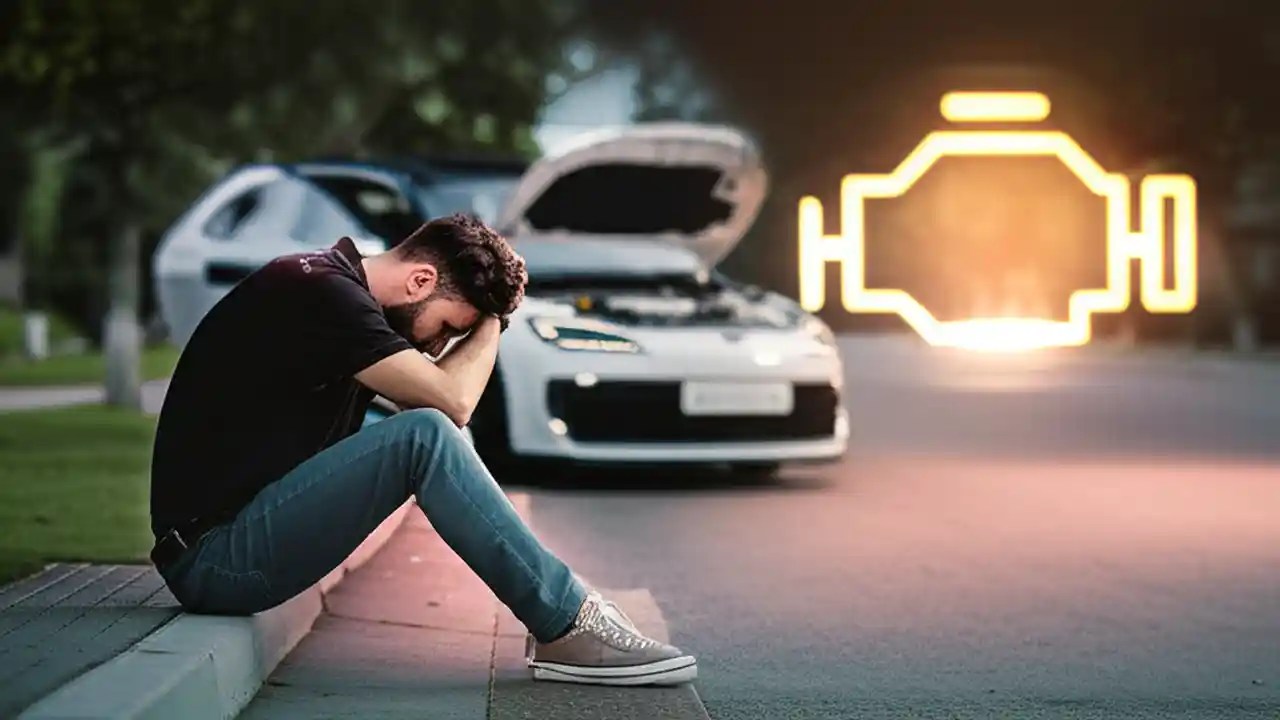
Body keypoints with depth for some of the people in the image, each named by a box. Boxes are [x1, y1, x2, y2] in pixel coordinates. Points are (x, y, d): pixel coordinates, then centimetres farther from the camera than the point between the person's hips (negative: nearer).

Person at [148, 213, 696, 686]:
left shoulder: (328, 284, 14)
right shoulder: (323, 292, -16)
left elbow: (428, 393, 17)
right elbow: (453, 400, -20)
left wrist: (490, 314, 5)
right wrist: (492, 317, -3)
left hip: (248, 530, 10)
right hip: (215, 557, -10)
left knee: (433, 434, 8)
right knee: (425, 438, -23)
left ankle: (560, 618, 4)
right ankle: (569, 628, -15)